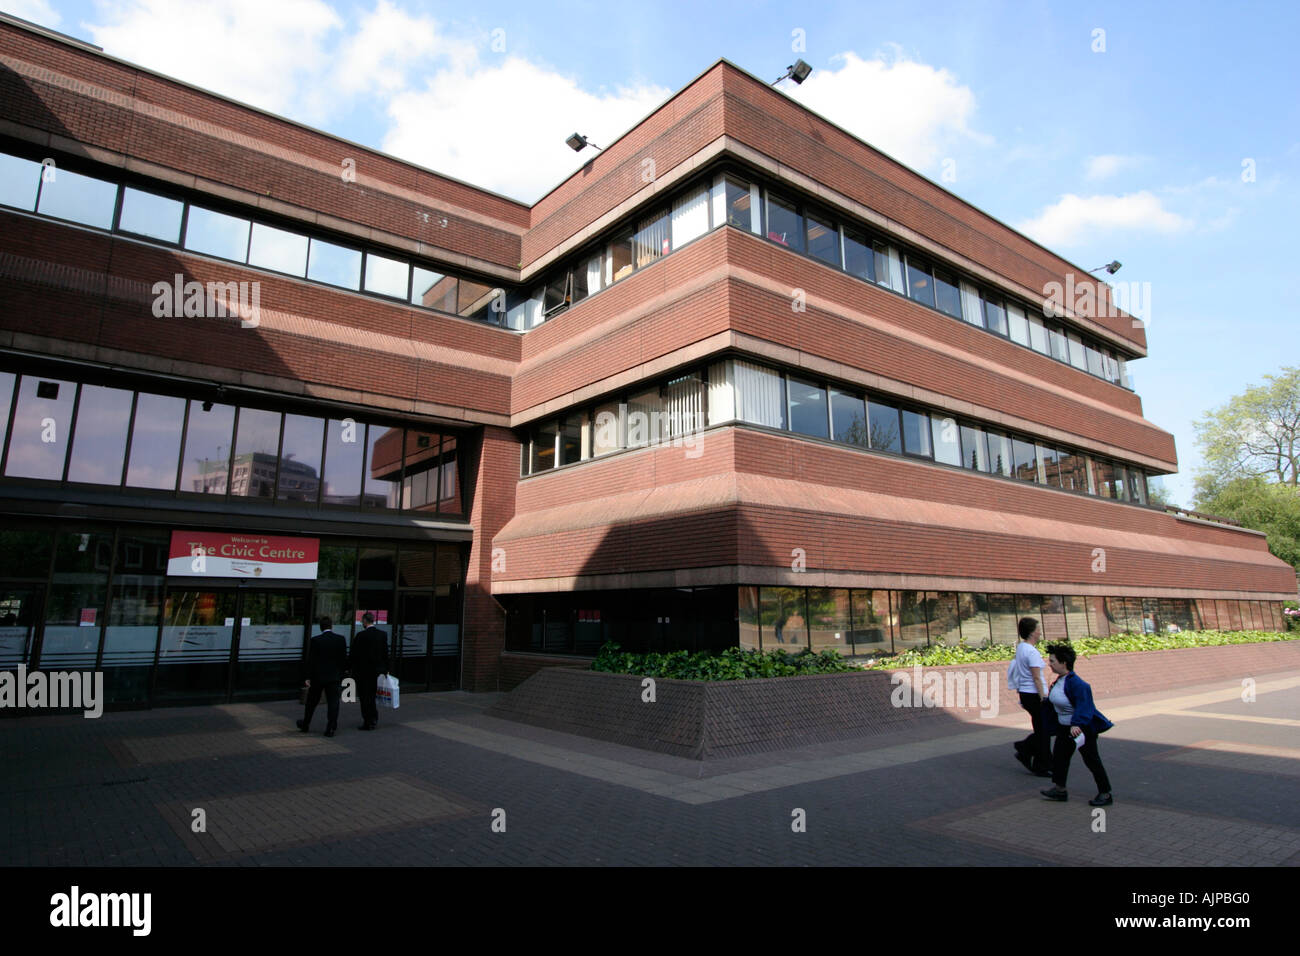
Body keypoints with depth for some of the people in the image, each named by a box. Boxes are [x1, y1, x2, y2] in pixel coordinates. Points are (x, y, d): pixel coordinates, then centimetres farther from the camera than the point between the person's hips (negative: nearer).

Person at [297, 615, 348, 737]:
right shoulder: (341, 639, -5)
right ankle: (330, 729, 0)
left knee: (312, 702, 17)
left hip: (318, 677, 0)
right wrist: (342, 673, 11)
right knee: (333, 703, 3)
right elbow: (344, 659, -1)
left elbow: (310, 660, -7)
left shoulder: (315, 640, -8)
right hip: (335, 677, 0)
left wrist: (308, 677, -2)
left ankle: (305, 725, 33)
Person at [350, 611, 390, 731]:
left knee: (364, 697, 3)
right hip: (377, 670, 6)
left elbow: (354, 654, -11)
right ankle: (373, 719, 25)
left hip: (363, 670, -6)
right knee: (371, 695, 19)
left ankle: (368, 723, 6)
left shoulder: (361, 636, -15)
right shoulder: (383, 634, 2)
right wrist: (386, 669, 14)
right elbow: (385, 653, 6)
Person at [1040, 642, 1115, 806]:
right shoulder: (1059, 680, 1)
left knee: (1091, 760, 3)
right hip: (1065, 727, 9)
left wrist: (1077, 724, -42)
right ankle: (1059, 789, 16)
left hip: (1082, 728, -9)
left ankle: (1106, 794, 18)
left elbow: (1083, 706, -33)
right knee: (1059, 755, 8)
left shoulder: (1075, 683, -27)